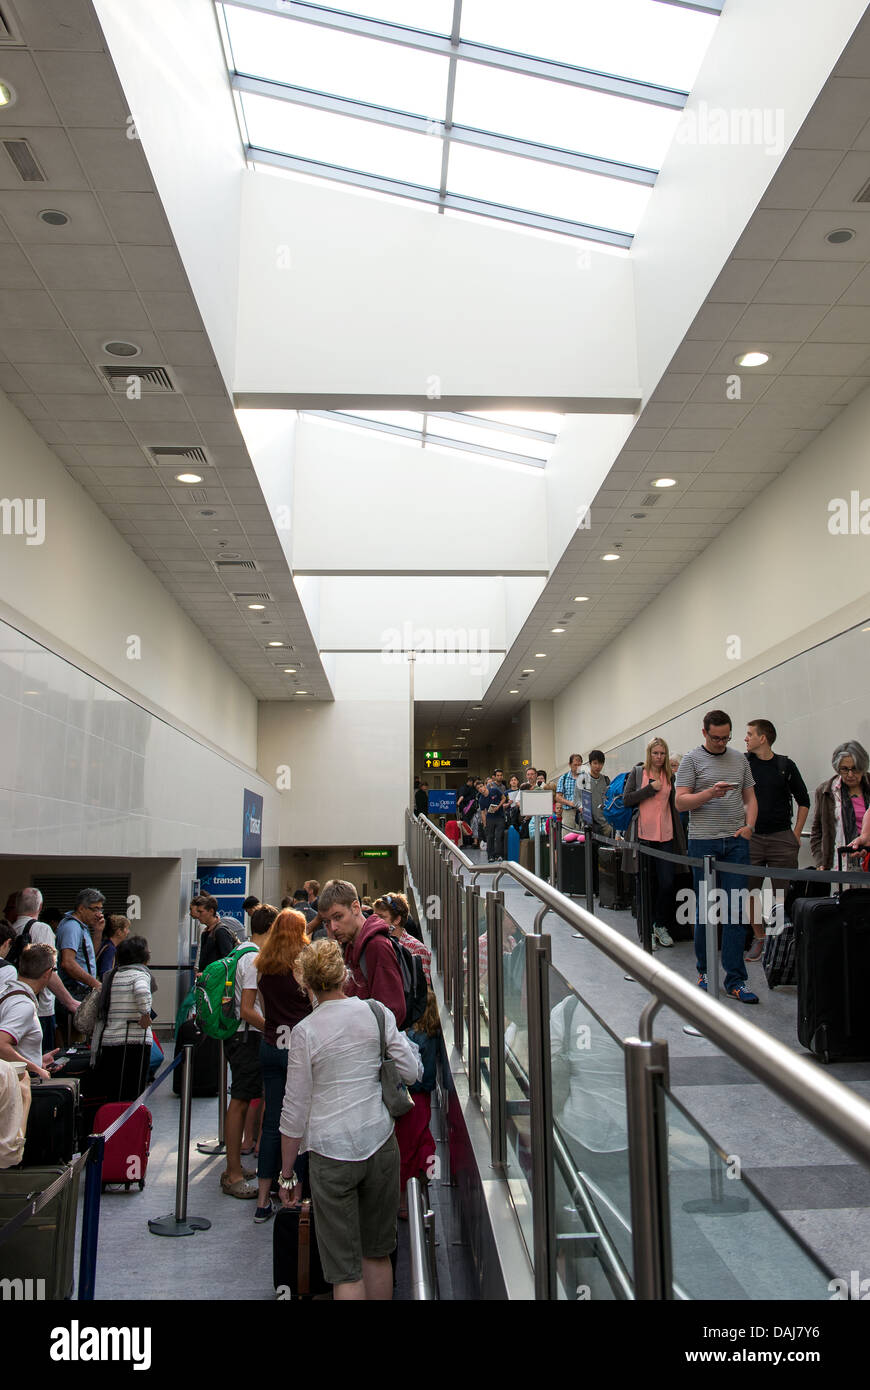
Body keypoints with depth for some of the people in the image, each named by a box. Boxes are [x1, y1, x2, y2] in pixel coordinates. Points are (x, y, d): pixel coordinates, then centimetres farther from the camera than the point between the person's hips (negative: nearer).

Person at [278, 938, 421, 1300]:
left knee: (345, 1269, 5)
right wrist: (405, 1041, 22)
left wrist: (287, 1174, 6)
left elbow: (295, 1111, -4)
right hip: (380, 1143, 3)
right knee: (378, 1253, 19)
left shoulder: (305, 1032, -9)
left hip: (331, 1151, -3)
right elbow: (412, 1073, 3)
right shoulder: (376, 1012, -2)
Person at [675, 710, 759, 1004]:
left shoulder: (740, 759, 13)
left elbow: (750, 797, 18)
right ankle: (705, 970, 19)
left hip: (736, 842, 3)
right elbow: (680, 802, -4)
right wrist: (710, 793, -18)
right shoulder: (692, 759, 0)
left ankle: (735, 980, 3)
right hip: (703, 842, -3)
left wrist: (749, 826, 1)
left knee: (735, 910, -1)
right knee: (705, 910, 4)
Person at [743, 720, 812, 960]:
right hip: (750, 838, 0)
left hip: (782, 838, 0)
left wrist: (796, 834, 6)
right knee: (751, 891, 2)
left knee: (783, 892, 1)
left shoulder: (785, 765, 4)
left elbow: (803, 800, 12)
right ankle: (759, 938, 15)